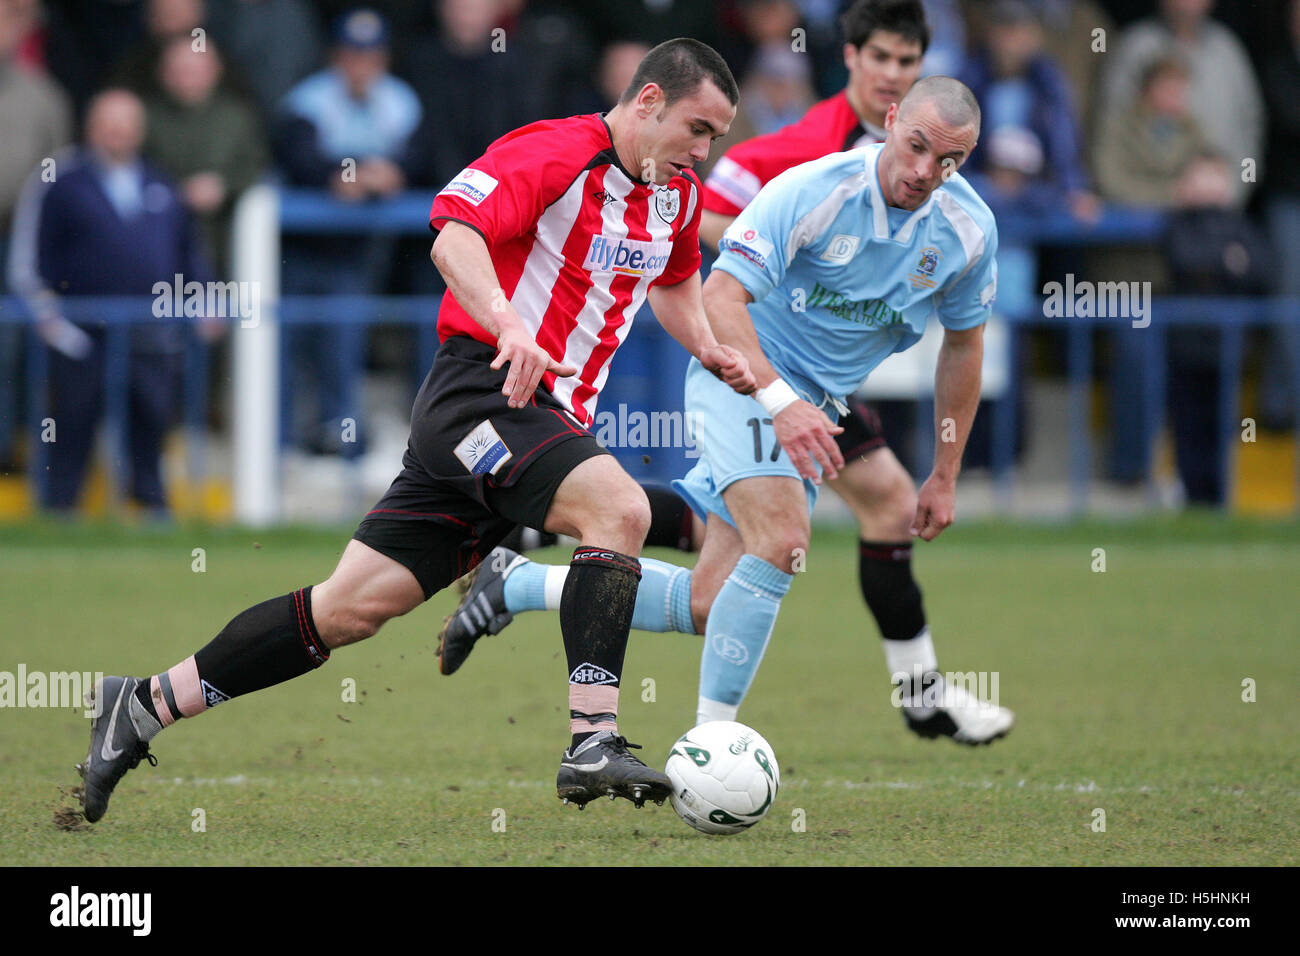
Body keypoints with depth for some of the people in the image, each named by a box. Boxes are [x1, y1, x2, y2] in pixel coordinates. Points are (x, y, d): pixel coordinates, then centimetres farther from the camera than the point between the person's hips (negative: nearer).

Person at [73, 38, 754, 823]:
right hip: (481, 394, -8)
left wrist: (709, 347, 19)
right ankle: (594, 744, -33)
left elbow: (675, 278, 37)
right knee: (620, 508, -29)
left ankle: (145, 706, 13)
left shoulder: (677, 197, 15)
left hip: (550, 419, 8)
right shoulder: (555, 152, -12)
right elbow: (456, 232, -26)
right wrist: (507, 324, -40)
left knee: (355, 607, 5)